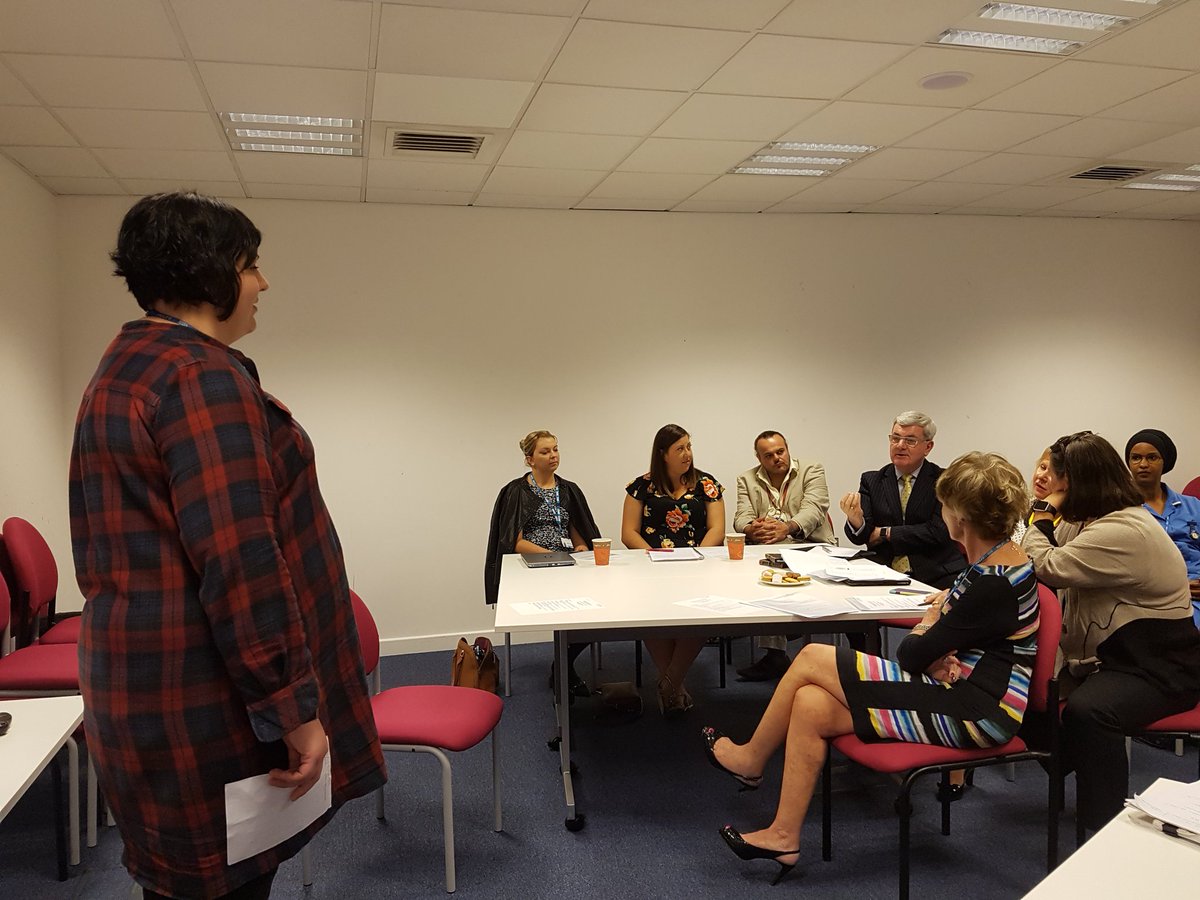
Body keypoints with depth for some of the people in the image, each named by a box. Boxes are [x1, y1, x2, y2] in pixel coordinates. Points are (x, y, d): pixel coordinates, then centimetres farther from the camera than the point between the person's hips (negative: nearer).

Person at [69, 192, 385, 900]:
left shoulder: (126, 369, 14)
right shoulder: (203, 373, -19)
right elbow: (241, 563, -25)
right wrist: (295, 706, -20)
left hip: (142, 679, 10)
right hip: (204, 699, -10)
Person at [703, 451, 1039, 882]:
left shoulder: (992, 585, -23)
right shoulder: (1000, 560, 8)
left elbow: (911, 655, -17)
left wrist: (933, 616, 4)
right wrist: (948, 608, -11)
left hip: (976, 713, -9)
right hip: (963, 692, 9)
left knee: (811, 659, -9)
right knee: (810, 704, -4)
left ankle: (751, 758, 15)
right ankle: (783, 836, 4)